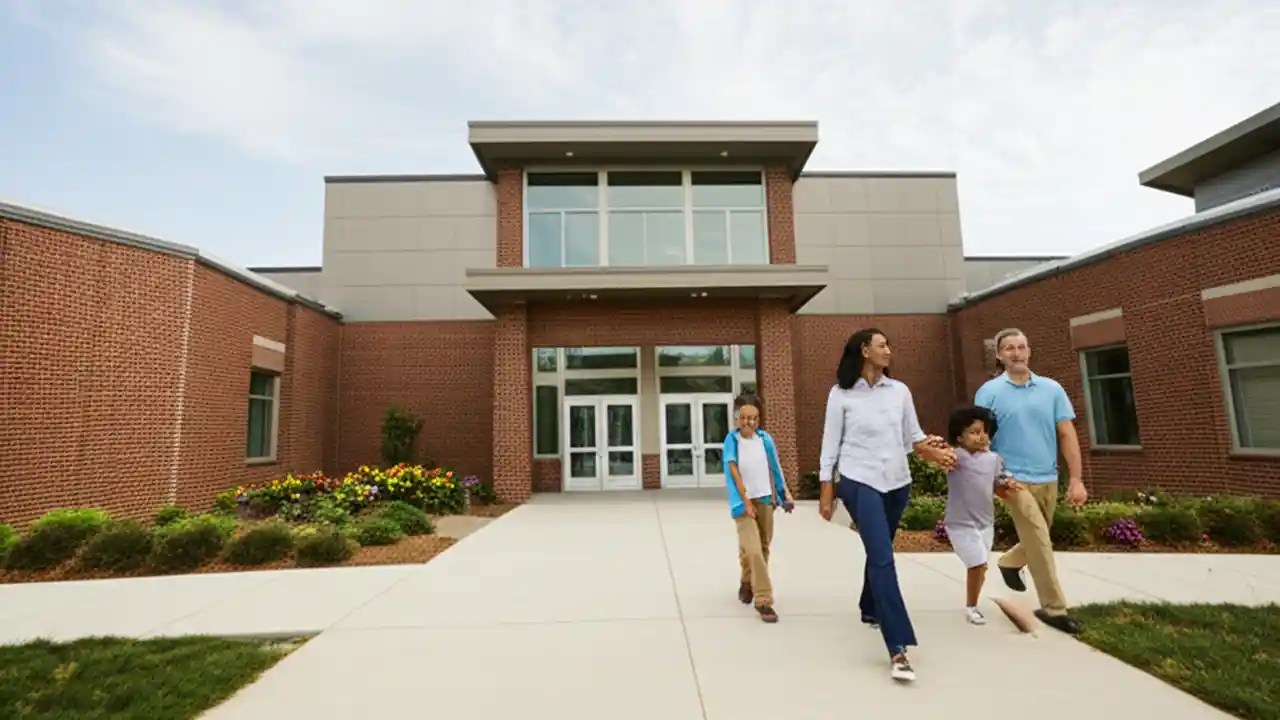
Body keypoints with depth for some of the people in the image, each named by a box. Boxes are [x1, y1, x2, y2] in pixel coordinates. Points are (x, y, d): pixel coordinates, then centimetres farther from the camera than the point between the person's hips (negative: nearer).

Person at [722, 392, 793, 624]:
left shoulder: (765, 439, -5)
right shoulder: (732, 440, -13)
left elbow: (775, 468, 6)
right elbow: (734, 473, -13)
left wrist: (785, 494, 9)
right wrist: (746, 502, -13)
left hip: (765, 500, 4)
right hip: (743, 502, -4)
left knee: (762, 548, 16)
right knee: (753, 550, -12)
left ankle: (747, 583, 41)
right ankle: (764, 601, 0)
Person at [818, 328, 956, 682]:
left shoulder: (899, 391, 6)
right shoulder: (841, 394, -6)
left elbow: (913, 436, 12)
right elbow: (831, 443, -3)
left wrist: (935, 451, -10)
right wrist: (826, 492, -3)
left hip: (897, 482, 5)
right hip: (859, 482, -5)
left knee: (879, 551, 18)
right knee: (883, 557, -13)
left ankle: (871, 609, 42)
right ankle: (898, 648, -11)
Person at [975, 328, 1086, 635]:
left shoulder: (1052, 389, 3)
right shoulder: (989, 392, -5)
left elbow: (1067, 435, 2)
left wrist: (1076, 479, -3)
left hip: (1048, 479, 5)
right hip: (1015, 479, -4)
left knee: (1036, 540, 20)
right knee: (1040, 542, -5)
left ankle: (1009, 562, 47)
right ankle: (1054, 608, 8)